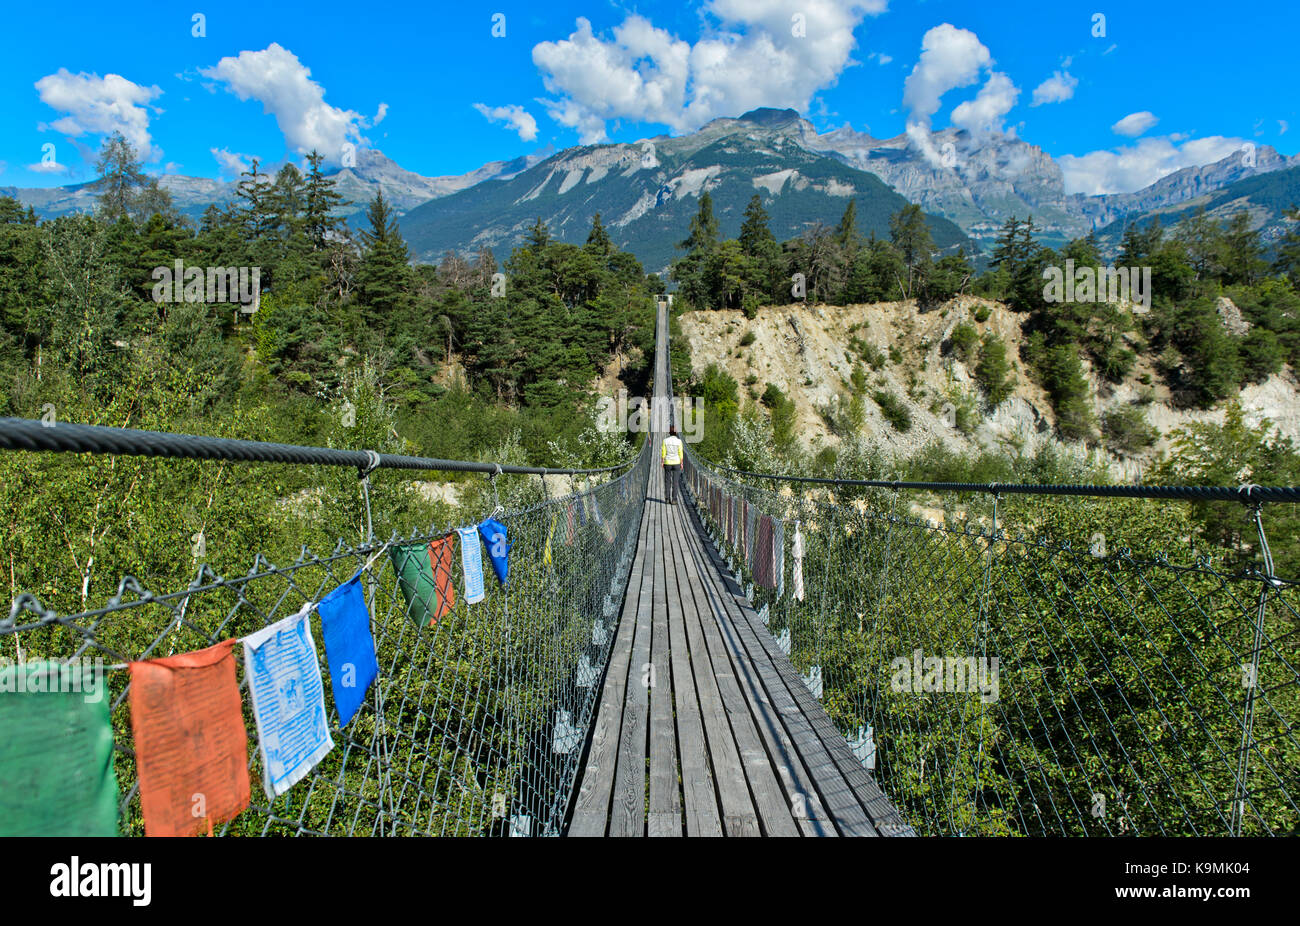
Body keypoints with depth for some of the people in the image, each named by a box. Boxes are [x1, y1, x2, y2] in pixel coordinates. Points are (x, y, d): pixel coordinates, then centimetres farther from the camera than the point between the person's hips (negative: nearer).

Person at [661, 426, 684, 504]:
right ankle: (674, 499, 1)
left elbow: (663, 453, -4)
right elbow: (680, 453, -6)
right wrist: (681, 464, 2)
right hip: (676, 463, -1)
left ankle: (667, 498, 12)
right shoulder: (679, 441, -7)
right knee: (675, 482, 3)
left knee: (667, 481, 13)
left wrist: (662, 462, 4)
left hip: (667, 463, 1)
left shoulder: (665, 440, -5)